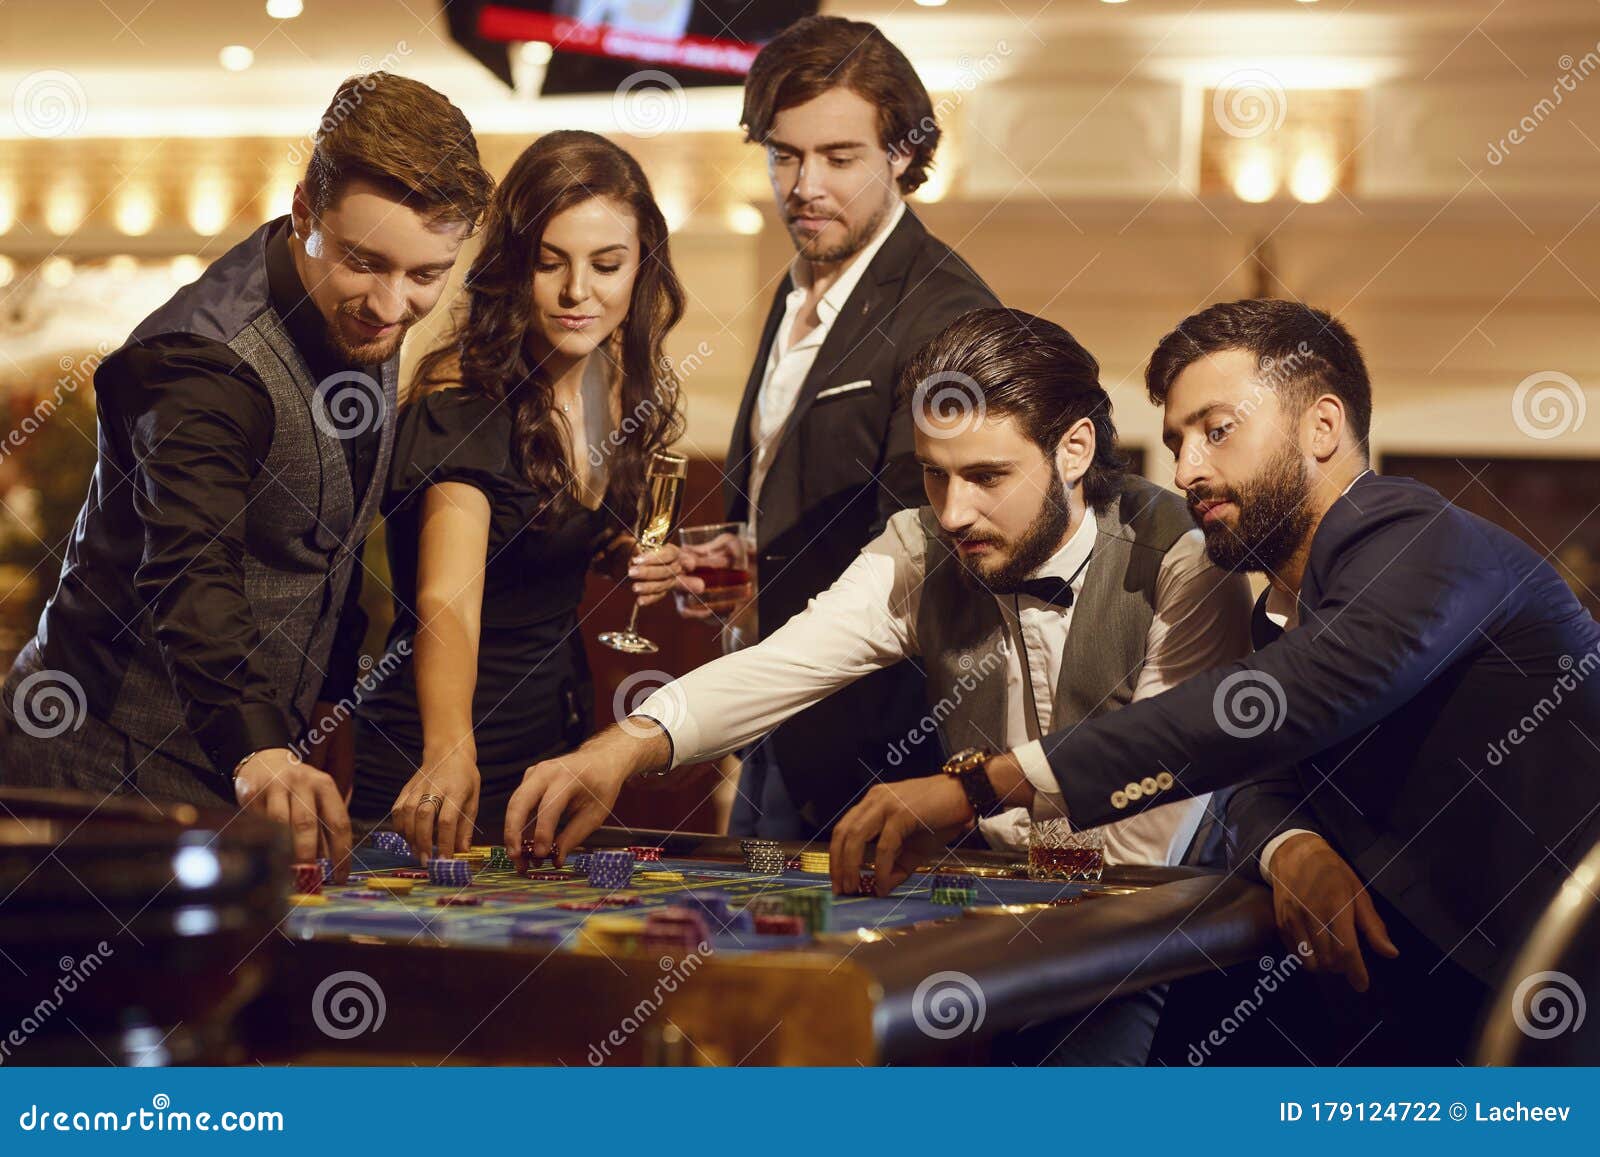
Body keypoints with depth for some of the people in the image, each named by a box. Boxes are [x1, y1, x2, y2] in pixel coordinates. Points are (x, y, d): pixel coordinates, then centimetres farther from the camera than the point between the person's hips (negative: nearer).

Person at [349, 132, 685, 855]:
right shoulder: (465, 400, -23)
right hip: (445, 747, -7)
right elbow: (448, 599, -37)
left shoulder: (628, 383, -1)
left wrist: (636, 557, -4)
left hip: (562, 727, 7)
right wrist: (449, 753, -53)